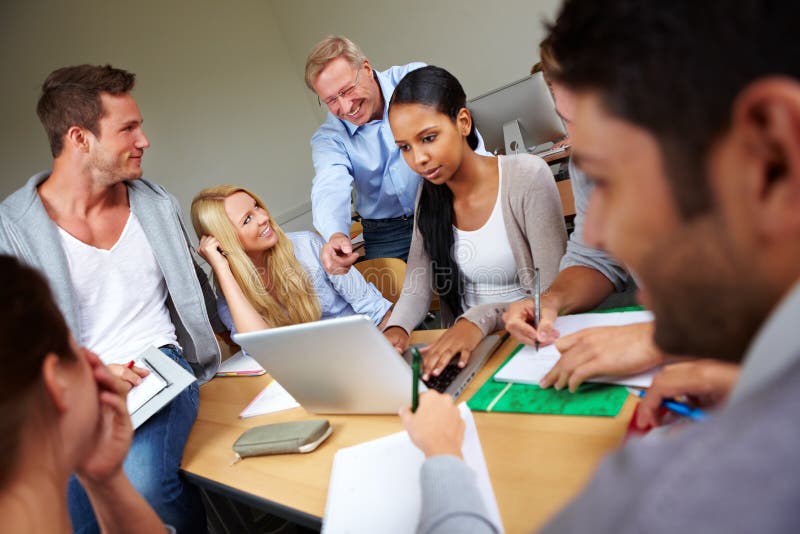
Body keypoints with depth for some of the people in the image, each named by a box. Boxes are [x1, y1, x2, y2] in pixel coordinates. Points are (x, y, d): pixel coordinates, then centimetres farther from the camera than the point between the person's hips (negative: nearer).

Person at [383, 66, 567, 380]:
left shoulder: (527, 177, -13)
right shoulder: (429, 194, 4)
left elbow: (555, 293, -15)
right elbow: (417, 287, 1)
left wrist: (482, 318, -30)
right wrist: (397, 328, -19)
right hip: (462, 346, 5)